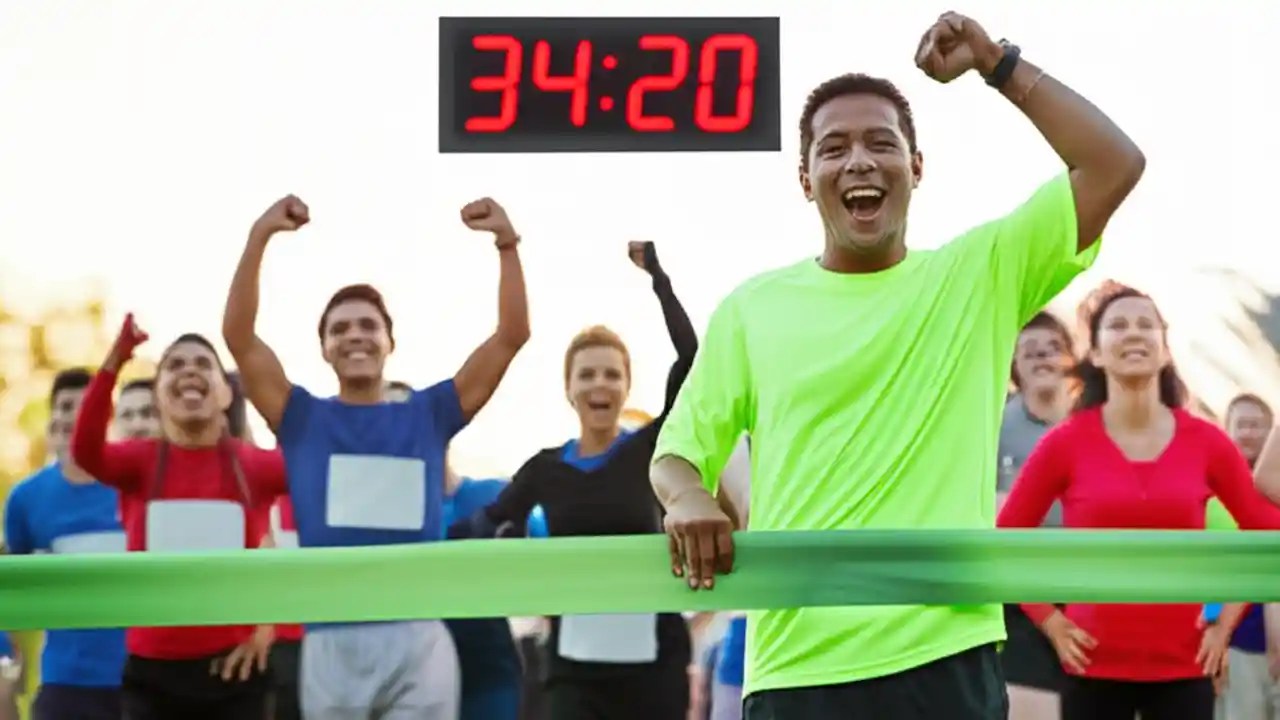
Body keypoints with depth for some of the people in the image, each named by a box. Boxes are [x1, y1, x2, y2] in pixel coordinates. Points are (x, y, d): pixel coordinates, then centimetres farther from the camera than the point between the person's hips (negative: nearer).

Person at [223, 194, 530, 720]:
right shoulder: (304, 419, 8)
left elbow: (511, 335, 5)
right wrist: (259, 237, -13)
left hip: (418, 638, 0)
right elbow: (239, 337, -3)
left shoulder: (429, 415, 10)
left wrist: (506, 243, -7)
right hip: (332, 642, 0)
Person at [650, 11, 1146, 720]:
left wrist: (996, 62, 0)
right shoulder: (750, 308, 10)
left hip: (945, 661, -1)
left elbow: (1114, 165, 0)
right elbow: (678, 450, 13)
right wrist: (687, 498, -10)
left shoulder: (979, 276, 7)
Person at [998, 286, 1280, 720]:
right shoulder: (1066, 442, -3)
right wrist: (1048, 621, -1)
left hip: (1183, 666, 1)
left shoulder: (1206, 442, 2)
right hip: (1096, 664, -1)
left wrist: (1227, 619, 4)